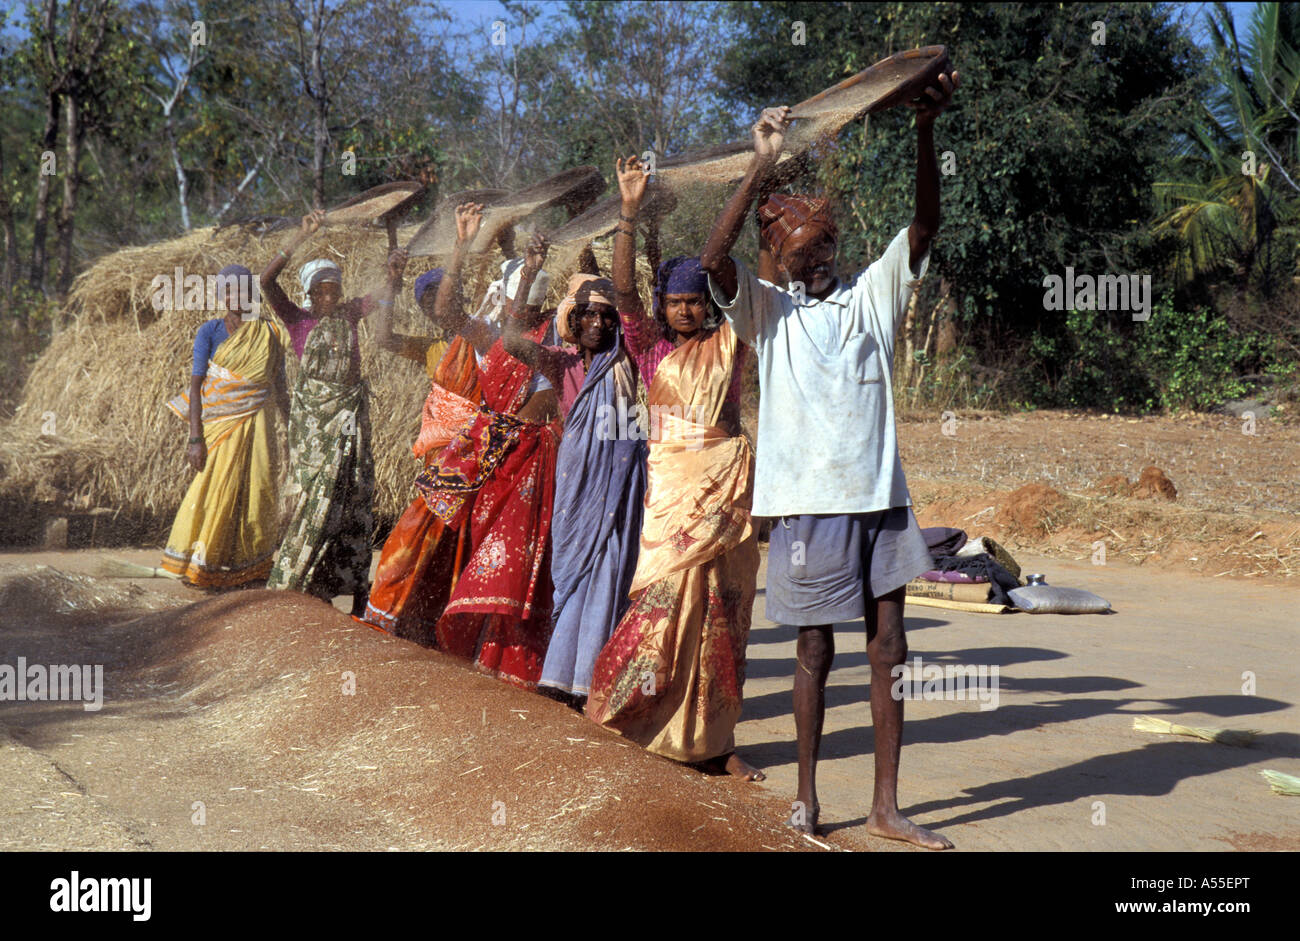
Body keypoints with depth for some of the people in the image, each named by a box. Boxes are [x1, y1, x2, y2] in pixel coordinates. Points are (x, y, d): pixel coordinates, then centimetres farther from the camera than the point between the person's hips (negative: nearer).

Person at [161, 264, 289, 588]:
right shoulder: (210, 332, -1)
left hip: (255, 424, 2)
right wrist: (195, 438, -12)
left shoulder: (269, 332, 6)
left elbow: (280, 385, 11)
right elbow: (195, 385, -4)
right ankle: (202, 565, 13)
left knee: (258, 491, 2)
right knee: (217, 492, -2)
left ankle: (251, 568, 15)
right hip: (219, 424, -2)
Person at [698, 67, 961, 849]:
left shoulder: (873, 295, 8)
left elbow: (925, 228, -4)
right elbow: (713, 259, -16)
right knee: (816, 650, 6)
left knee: (890, 647, 5)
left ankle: (886, 806, 14)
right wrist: (762, 166, -21)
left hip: (882, 497, 3)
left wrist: (925, 133, -18)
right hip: (807, 499, -2)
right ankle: (807, 793, 21)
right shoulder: (767, 310, 2)